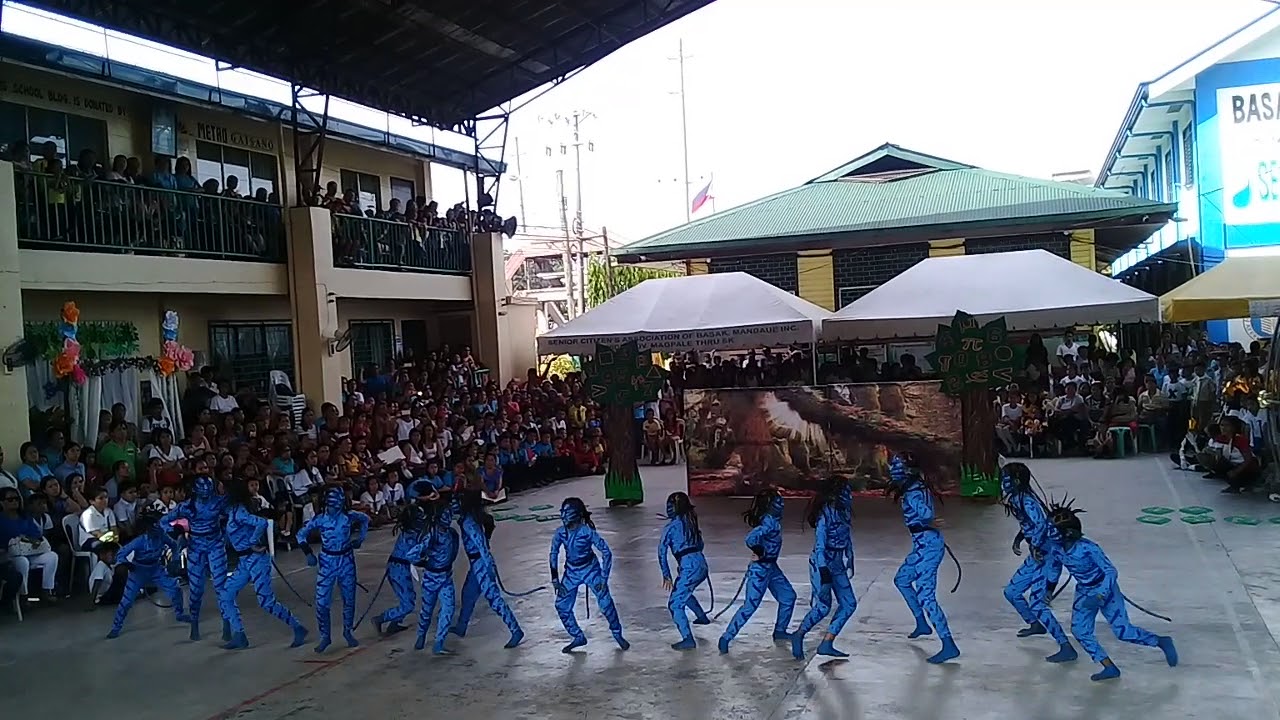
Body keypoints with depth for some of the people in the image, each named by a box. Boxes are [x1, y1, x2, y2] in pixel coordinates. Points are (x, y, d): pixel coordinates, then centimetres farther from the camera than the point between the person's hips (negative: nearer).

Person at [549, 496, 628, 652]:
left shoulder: (587, 532, -25)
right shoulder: (560, 532, -14)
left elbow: (606, 553, -18)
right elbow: (554, 554, 1)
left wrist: (604, 578, -19)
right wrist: (555, 579, -1)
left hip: (591, 570, -4)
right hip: (571, 572, 4)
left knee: (605, 603, -8)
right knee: (562, 606, 0)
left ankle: (617, 634, 17)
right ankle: (578, 637, 20)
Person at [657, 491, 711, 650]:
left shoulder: (672, 526, -6)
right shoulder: (691, 521, 12)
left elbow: (662, 551, -8)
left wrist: (666, 576, -4)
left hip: (689, 568, -8)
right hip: (701, 564, 8)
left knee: (675, 604, -5)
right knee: (684, 593, 34)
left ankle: (688, 640, -13)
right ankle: (703, 617, 50)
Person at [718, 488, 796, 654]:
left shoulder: (772, 519, 4)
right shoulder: (769, 521, -23)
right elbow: (751, 539, -35)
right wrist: (760, 553, -17)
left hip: (771, 567, 10)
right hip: (760, 568, -10)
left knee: (788, 596, 18)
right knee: (750, 606, -8)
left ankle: (780, 631, 32)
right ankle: (726, 638, -2)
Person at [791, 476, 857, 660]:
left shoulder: (843, 511, 8)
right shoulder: (825, 512, -16)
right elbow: (820, 541, -20)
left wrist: (849, 559, 19)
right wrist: (823, 568, -25)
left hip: (837, 563, 9)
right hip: (822, 562, -9)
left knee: (849, 604, 5)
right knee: (823, 605, -11)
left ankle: (827, 644, 9)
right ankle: (799, 635, 9)